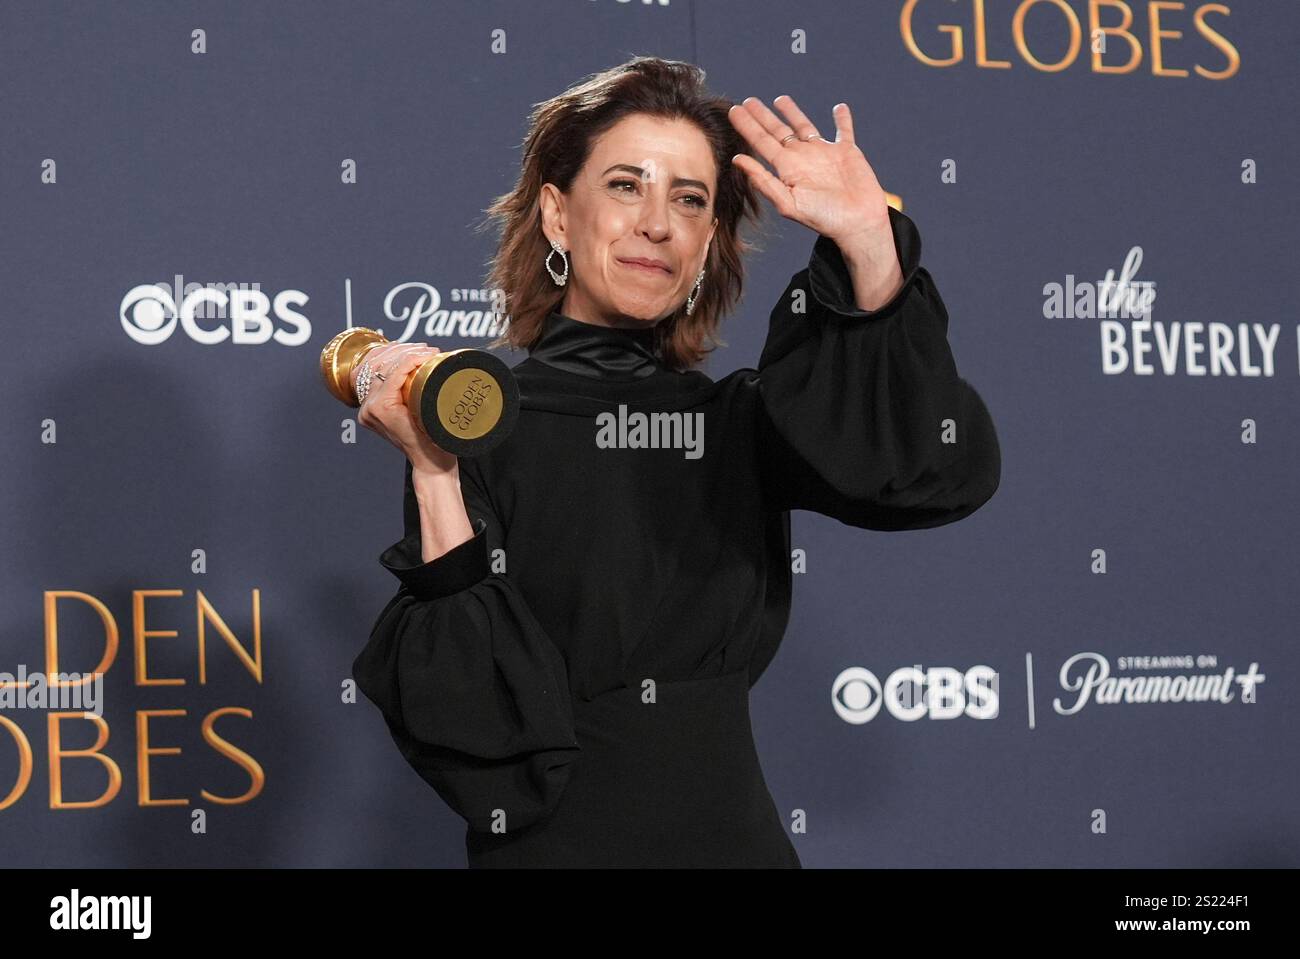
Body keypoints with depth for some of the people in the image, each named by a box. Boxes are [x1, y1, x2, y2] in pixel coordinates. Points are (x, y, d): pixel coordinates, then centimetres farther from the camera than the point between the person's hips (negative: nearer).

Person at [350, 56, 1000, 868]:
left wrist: (867, 244, -19)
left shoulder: (742, 421, 2)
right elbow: (463, 707, -15)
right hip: (553, 840, -3)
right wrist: (433, 477, -25)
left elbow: (943, 474, -14)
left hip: (733, 833, 4)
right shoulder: (475, 429, -8)